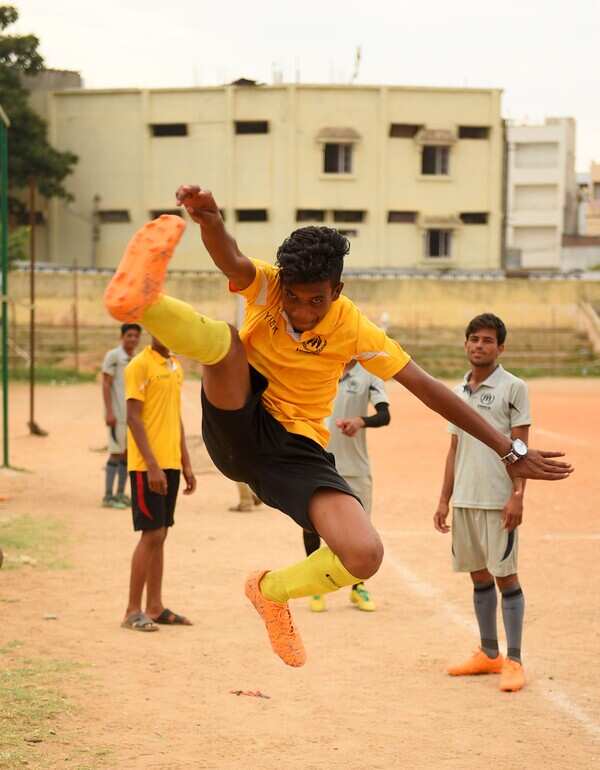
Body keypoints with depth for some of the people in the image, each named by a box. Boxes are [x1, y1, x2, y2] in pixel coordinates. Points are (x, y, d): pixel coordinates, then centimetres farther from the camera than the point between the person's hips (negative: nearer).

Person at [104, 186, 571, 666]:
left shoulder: (355, 330, -9)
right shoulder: (266, 286, -10)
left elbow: (429, 390, -8)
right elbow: (231, 262, -35)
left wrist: (509, 452, -9)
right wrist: (210, 221, -61)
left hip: (296, 449, 1)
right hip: (237, 427, -1)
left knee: (365, 556, -20)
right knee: (224, 340, -29)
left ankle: (272, 590, 9)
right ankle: (143, 299, -60)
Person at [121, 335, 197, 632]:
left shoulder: (176, 367, 15)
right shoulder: (140, 366, -10)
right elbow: (133, 418, -15)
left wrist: (186, 464, 17)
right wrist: (152, 466, -21)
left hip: (171, 463, 8)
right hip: (147, 465, -8)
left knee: (160, 535, 10)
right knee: (151, 534, -8)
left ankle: (155, 607, 15)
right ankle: (133, 611, -3)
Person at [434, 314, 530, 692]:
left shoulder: (513, 388, -4)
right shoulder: (459, 391, 13)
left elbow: (521, 446, -8)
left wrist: (518, 496, -16)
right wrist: (444, 499, 14)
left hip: (498, 501, -6)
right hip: (464, 500, 6)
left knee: (505, 576, -4)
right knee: (479, 576, 11)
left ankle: (514, 661, 0)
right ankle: (489, 654, 20)